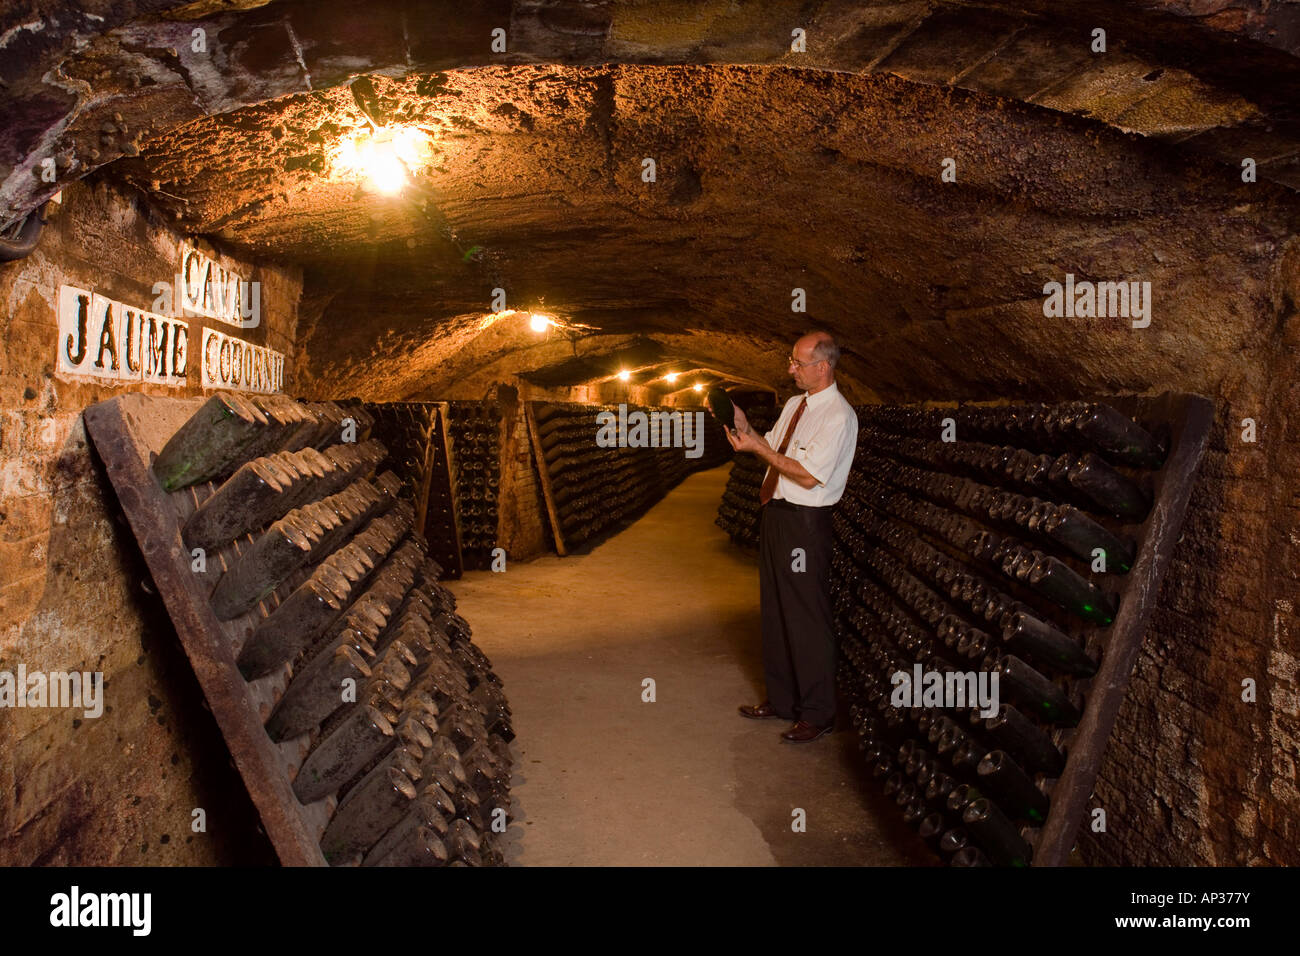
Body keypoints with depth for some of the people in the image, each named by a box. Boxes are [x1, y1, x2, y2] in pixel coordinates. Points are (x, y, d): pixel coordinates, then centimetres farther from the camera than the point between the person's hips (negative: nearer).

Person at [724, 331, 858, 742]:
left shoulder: (838, 415, -16)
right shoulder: (795, 404, 11)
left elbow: (809, 476, -21)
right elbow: (772, 449, 17)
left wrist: (757, 447, -19)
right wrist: (745, 428, 1)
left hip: (804, 522, -9)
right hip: (776, 513, 9)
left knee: (807, 617, -1)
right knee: (775, 611, 17)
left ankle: (817, 713, 14)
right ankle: (781, 699, 33)